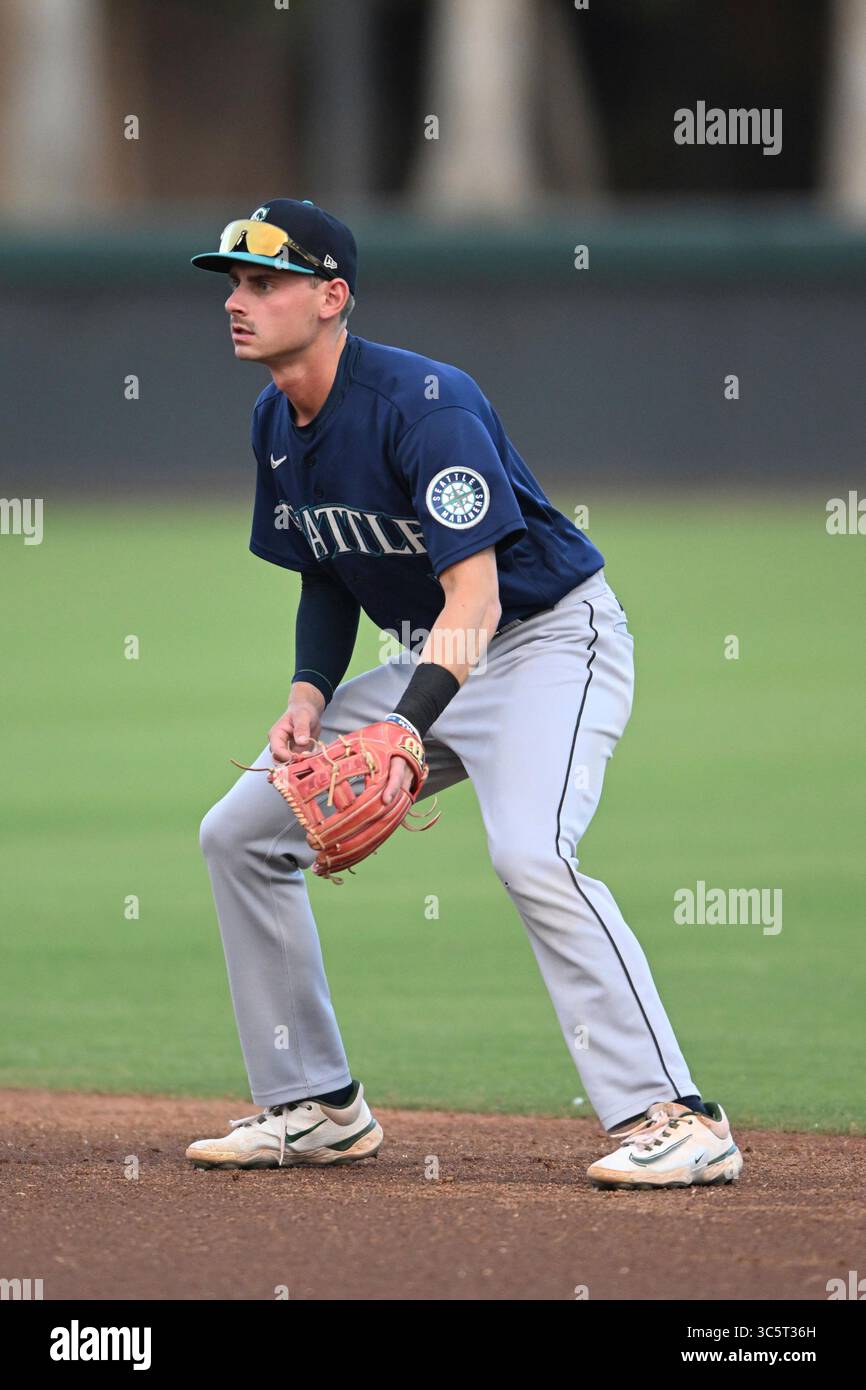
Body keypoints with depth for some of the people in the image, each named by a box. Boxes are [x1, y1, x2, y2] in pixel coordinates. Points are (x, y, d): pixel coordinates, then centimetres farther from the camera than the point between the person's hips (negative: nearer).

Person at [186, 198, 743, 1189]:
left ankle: (672, 1118, -33)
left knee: (529, 850, -33)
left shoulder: (422, 403, -25)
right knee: (240, 834, 6)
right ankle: (316, 1107, 15)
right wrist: (311, 695, -2)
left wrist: (401, 737, -46)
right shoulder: (276, 424, 2)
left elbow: (474, 599, -33)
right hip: (430, 659, 9)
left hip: (552, 639, -9)